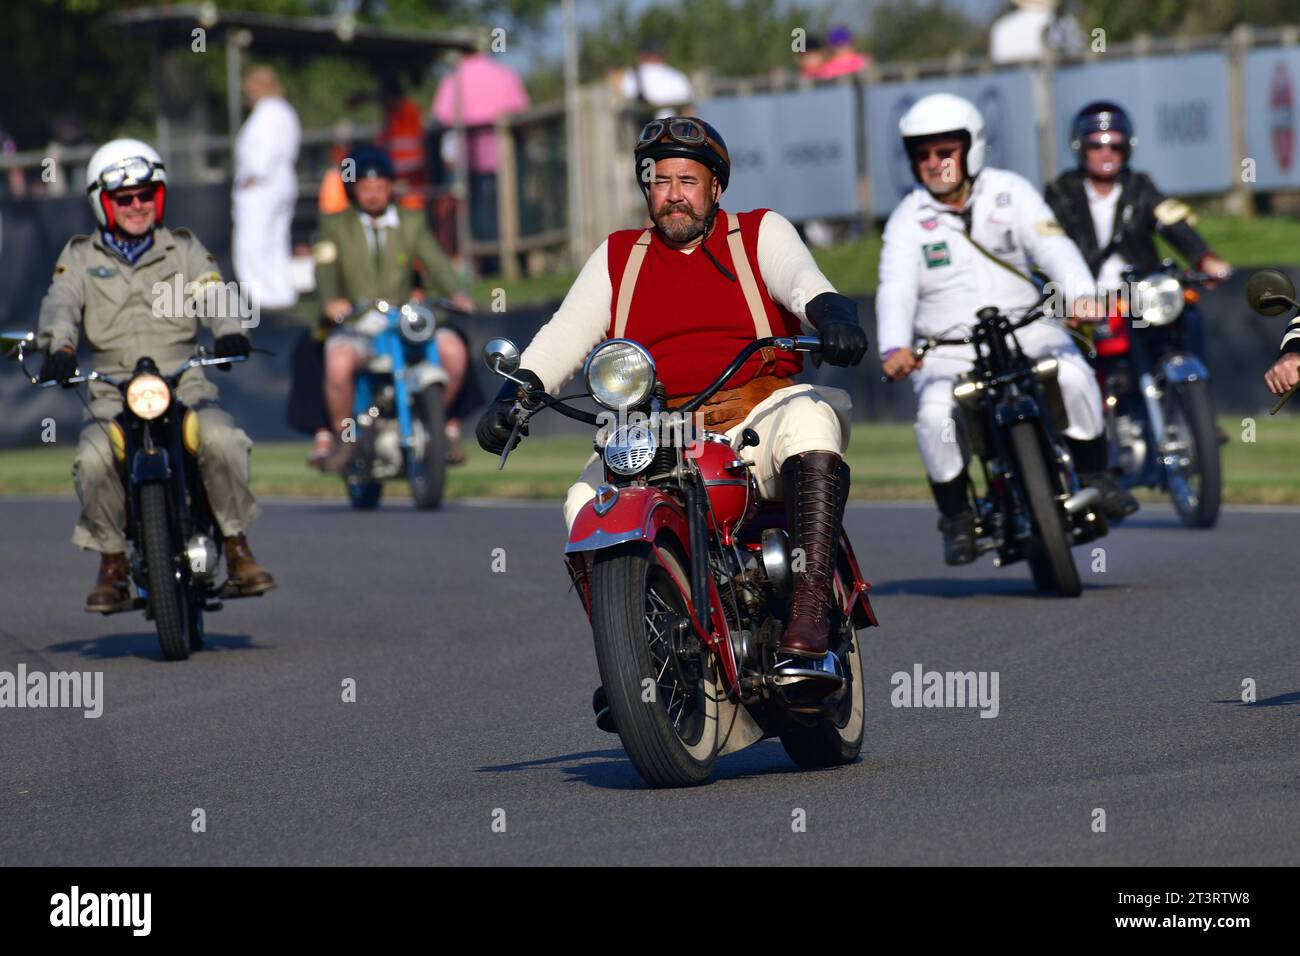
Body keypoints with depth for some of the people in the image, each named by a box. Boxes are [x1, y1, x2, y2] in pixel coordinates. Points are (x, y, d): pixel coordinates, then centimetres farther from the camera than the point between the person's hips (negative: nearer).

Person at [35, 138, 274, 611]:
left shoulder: (184, 251, 14)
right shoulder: (81, 257, 14)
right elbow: (60, 303, -3)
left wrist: (230, 333, -24)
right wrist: (59, 348, -26)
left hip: (184, 381, 0)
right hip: (113, 392, 0)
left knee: (222, 440, -31)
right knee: (93, 460, -30)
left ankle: (237, 550, -15)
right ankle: (112, 564, -10)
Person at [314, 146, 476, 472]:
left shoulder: (412, 223, 16)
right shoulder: (336, 225, 10)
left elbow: (434, 262, 2)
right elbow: (326, 267, -7)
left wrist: (454, 293, -20)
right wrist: (331, 300, -29)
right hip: (355, 326, -2)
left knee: (453, 348, -25)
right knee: (339, 361, -35)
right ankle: (342, 437, -13)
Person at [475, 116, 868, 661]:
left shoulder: (761, 232, 13)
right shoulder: (617, 257, 21)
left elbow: (801, 279, -7)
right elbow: (565, 335, 11)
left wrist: (833, 315, -32)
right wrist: (514, 393, -9)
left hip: (753, 420, -2)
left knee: (810, 416, -36)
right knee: (585, 504, -24)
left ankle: (810, 604, -41)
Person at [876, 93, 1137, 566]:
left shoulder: (1009, 192, 3)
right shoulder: (909, 217, 1)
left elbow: (1053, 246, -11)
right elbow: (896, 287, -13)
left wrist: (1081, 294, -33)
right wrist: (894, 347, -34)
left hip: (1023, 326, 1)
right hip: (948, 346, -1)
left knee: (1072, 374, -28)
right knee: (936, 414, -29)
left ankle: (1093, 473, -4)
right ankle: (956, 515, -7)